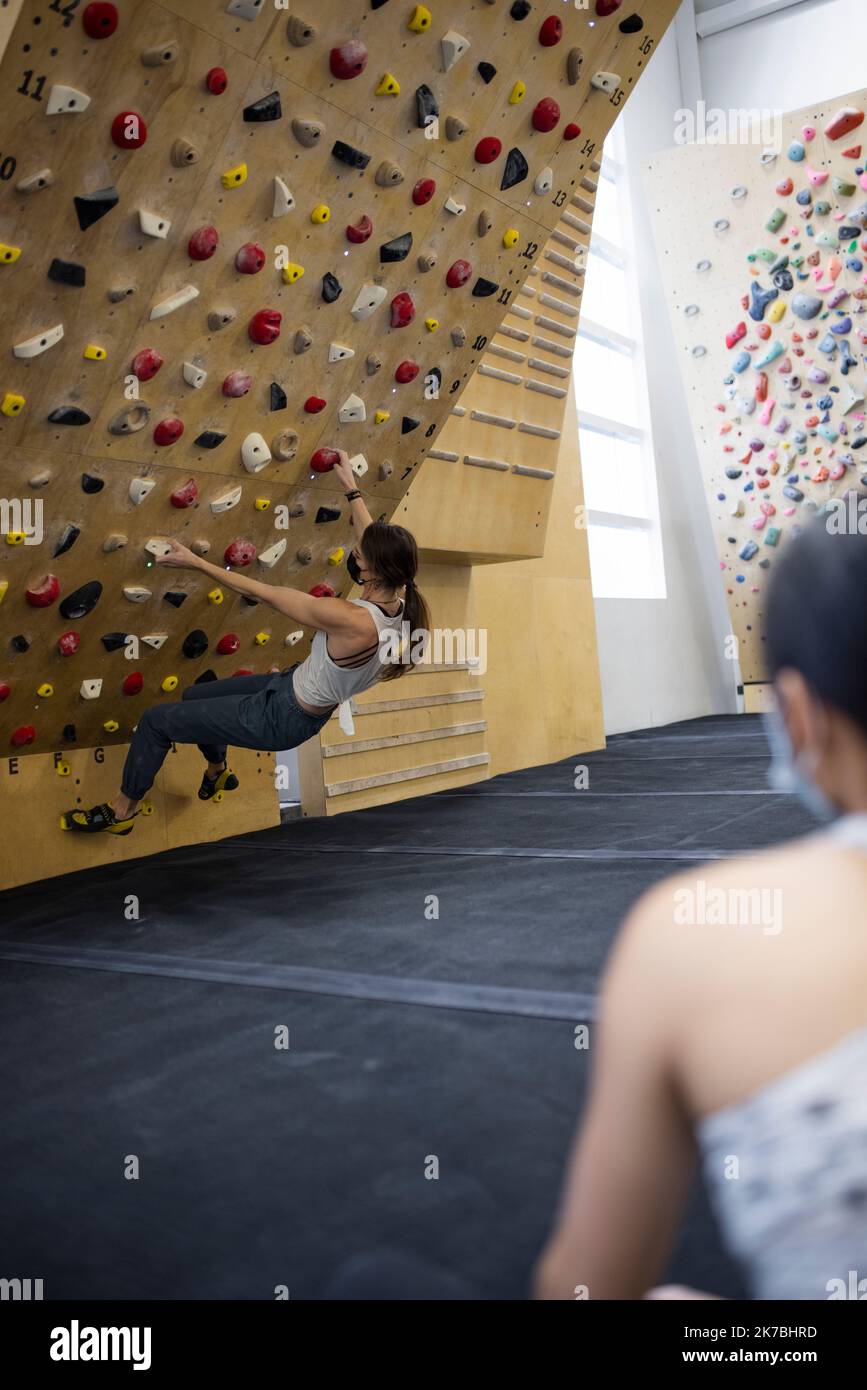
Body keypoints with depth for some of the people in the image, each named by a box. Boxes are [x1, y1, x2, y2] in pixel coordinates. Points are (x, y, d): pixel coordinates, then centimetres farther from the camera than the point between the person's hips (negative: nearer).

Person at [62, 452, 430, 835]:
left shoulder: (350, 620, -37)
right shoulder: (399, 600, -15)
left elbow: (259, 591, -28)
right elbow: (376, 541, 6)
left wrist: (195, 562, -19)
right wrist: (352, 489, 16)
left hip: (284, 716, -8)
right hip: (296, 689, 8)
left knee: (156, 719, 5)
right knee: (194, 696, 29)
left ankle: (121, 810, 25)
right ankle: (217, 770, 55)